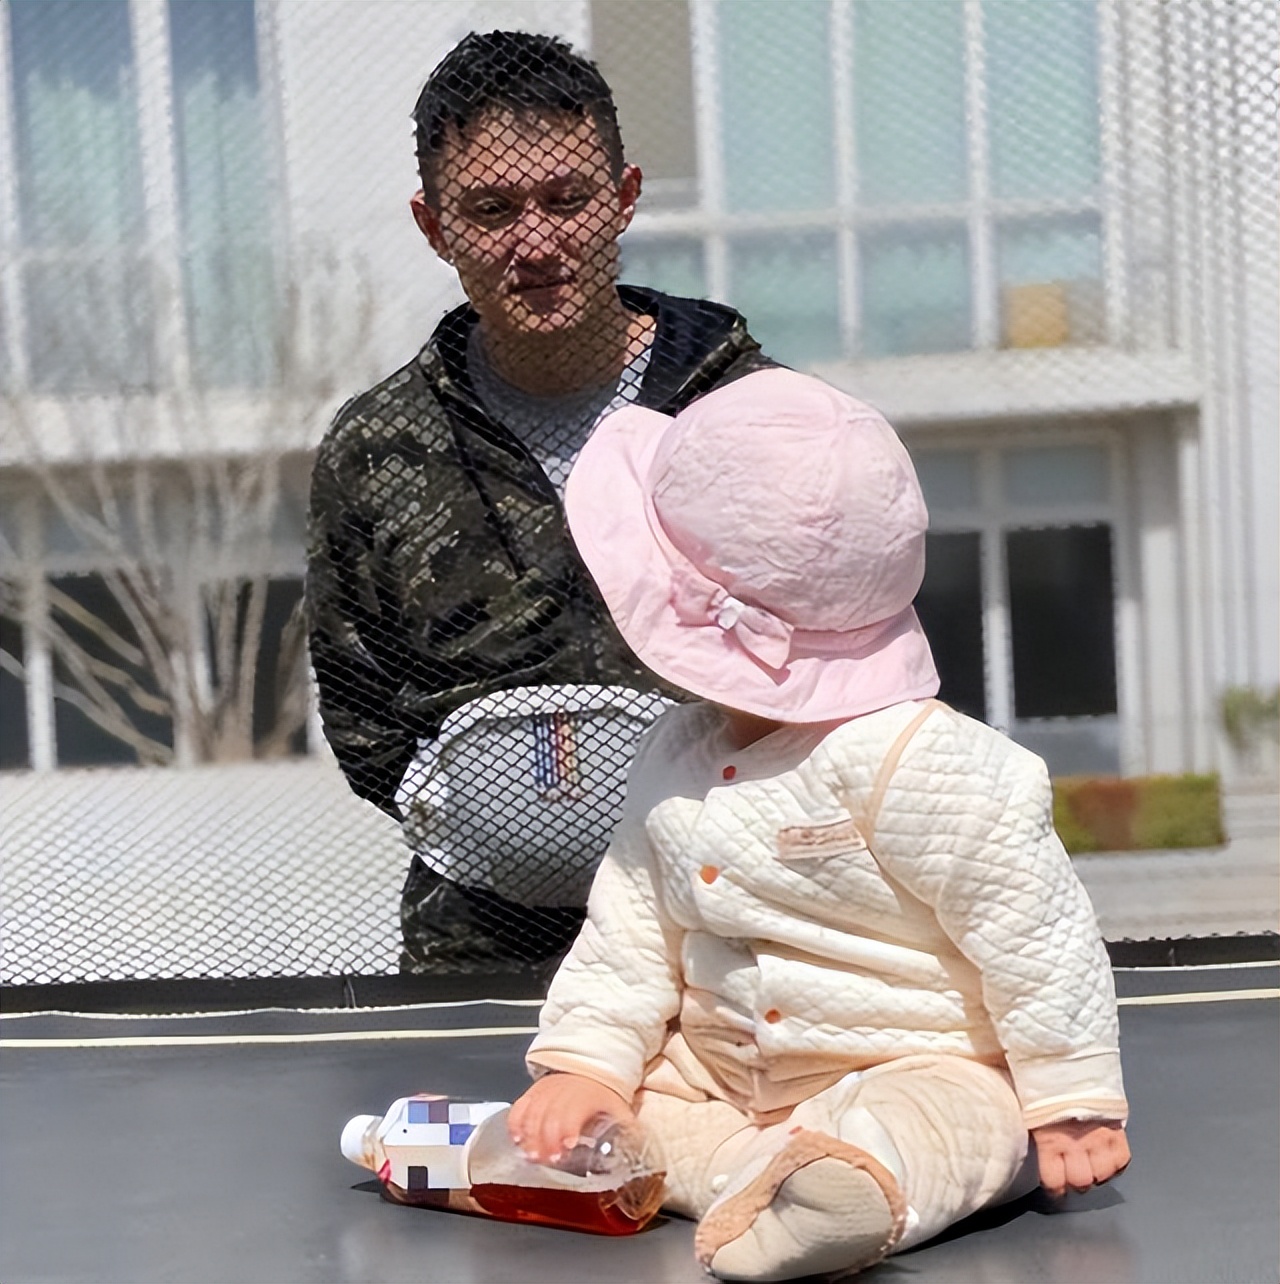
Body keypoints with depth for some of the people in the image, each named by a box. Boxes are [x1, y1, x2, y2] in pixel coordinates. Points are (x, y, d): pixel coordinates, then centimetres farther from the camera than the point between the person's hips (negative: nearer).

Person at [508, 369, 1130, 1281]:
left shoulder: (911, 761, -21)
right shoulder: (674, 758, 4)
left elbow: (1037, 936, -17)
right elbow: (631, 929, 12)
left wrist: (1072, 1100, -14)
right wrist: (583, 1061, 2)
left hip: (927, 1072, -9)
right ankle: (761, 1169, -23)